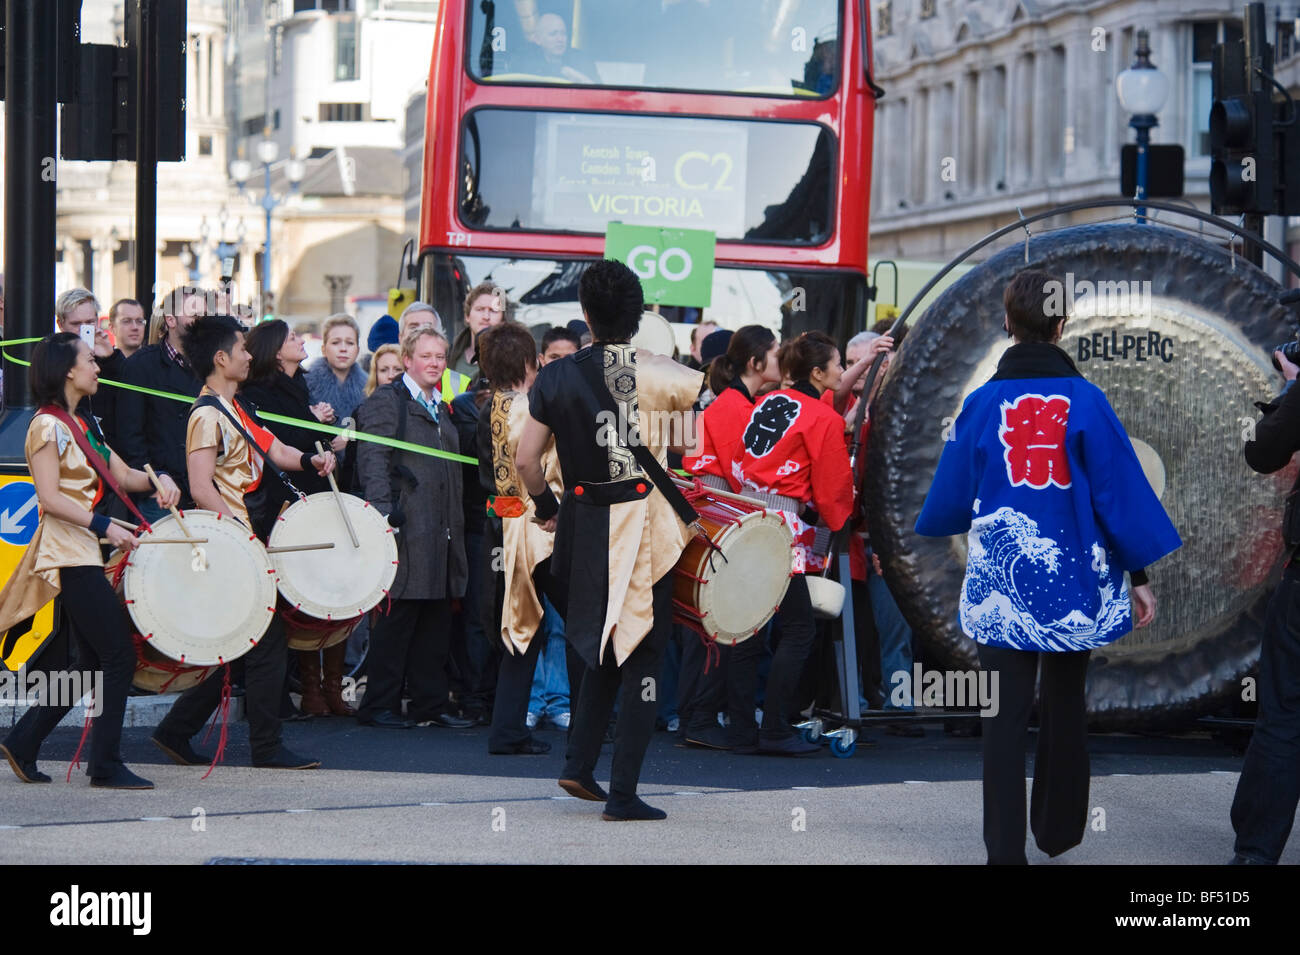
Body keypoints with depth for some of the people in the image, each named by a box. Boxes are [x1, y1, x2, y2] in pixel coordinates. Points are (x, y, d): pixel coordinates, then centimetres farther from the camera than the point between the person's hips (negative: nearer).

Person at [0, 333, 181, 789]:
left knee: (94, 663, 10)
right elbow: (50, 498, -17)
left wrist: (158, 479, -2)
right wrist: (104, 526, -22)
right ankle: (106, 765, -6)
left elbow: (122, 474, 18)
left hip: (84, 553, 10)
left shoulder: (82, 424, 18)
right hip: (68, 552, -10)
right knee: (119, 657, -11)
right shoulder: (48, 425, -10)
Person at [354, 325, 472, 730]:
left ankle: (430, 703, 13)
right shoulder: (386, 401, -3)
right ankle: (380, 704, -2)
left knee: (436, 621, 8)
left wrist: (455, 526, 20)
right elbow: (373, 460, -13)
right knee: (396, 620, -6)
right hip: (407, 529, -8)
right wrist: (384, 511, -23)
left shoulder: (440, 410, 23)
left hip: (441, 531, 8)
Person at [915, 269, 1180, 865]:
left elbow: (953, 492, 6)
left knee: (1005, 715, 0)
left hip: (1001, 578, 0)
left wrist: (933, 527, 29)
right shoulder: (1086, 401, -6)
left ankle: (1006, 849, -5)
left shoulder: (983, 402, -3)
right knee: (1065, 707, 16)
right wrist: (1140, 575, 1)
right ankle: (1059, 832, 27)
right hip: (1072, 579, 0)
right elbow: (1120, 487, -6)